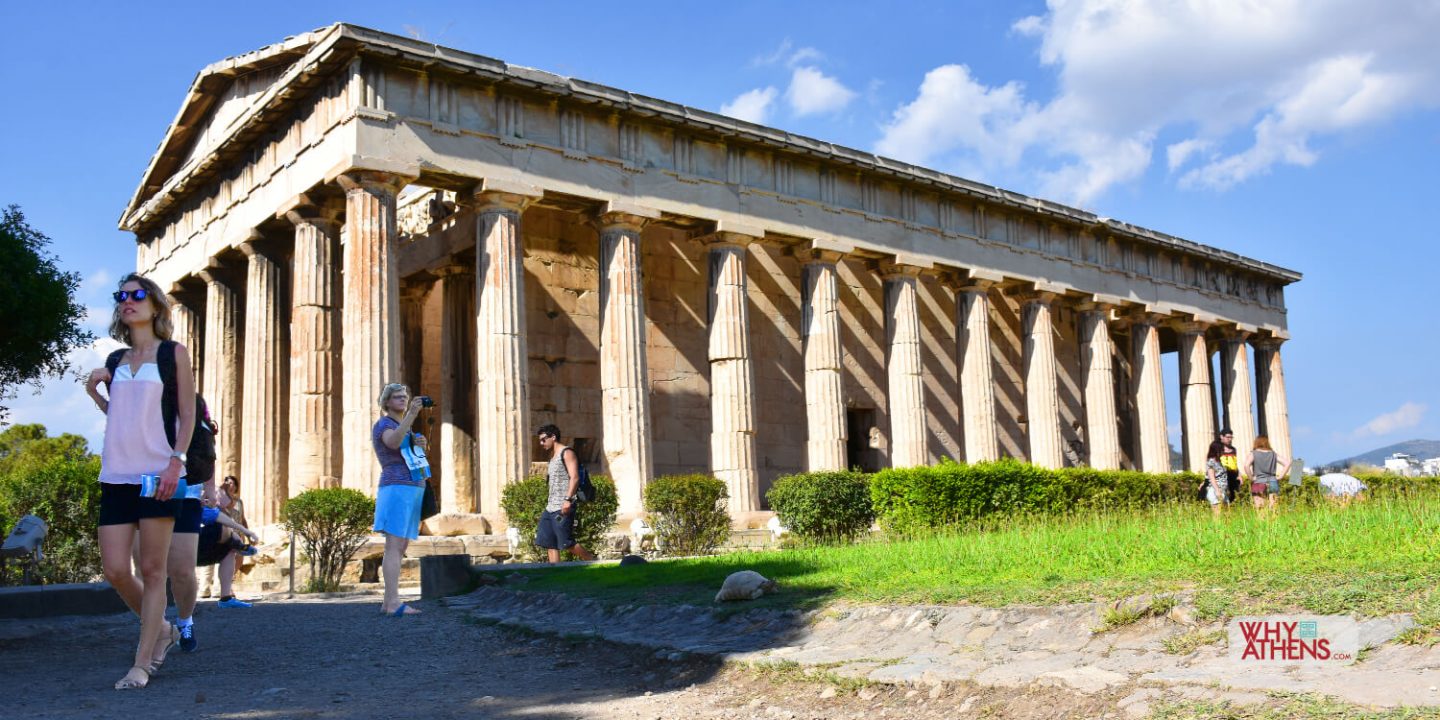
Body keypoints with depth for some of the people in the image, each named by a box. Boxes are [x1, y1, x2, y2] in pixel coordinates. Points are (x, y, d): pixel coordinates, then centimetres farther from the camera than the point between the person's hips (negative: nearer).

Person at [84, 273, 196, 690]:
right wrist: (94, 392, 7)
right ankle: (162, 630, 24)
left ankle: (142, 665, 3)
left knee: (152, 570, -3)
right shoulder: (115, 361, 16)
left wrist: (174, 461, -12)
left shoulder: (173, 353, 4)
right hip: (116, 475, 5)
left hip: (158, 474, -5)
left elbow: (187, 414, 0)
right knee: (115, 571, 0)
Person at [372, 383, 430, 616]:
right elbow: (393, 443, -27)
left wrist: (420, 446, 3)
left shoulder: (405, 429, 24)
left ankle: (388, 602, 9)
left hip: (412, 490, 9)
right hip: (397, 489, -9)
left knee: (400, 547, 7)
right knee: (394, 546, -14)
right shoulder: (383, 424, -4)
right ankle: (394, 603, -18)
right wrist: (411, 414, -37)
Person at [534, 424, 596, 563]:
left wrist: (568, 499, -25)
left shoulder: (566, 452, -6)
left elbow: (574, 477, -17)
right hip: (551, 507, 10)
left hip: (563, 508, -10)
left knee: (567, 543, -9)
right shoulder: (553, 456, 22)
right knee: (549, 544, 3)